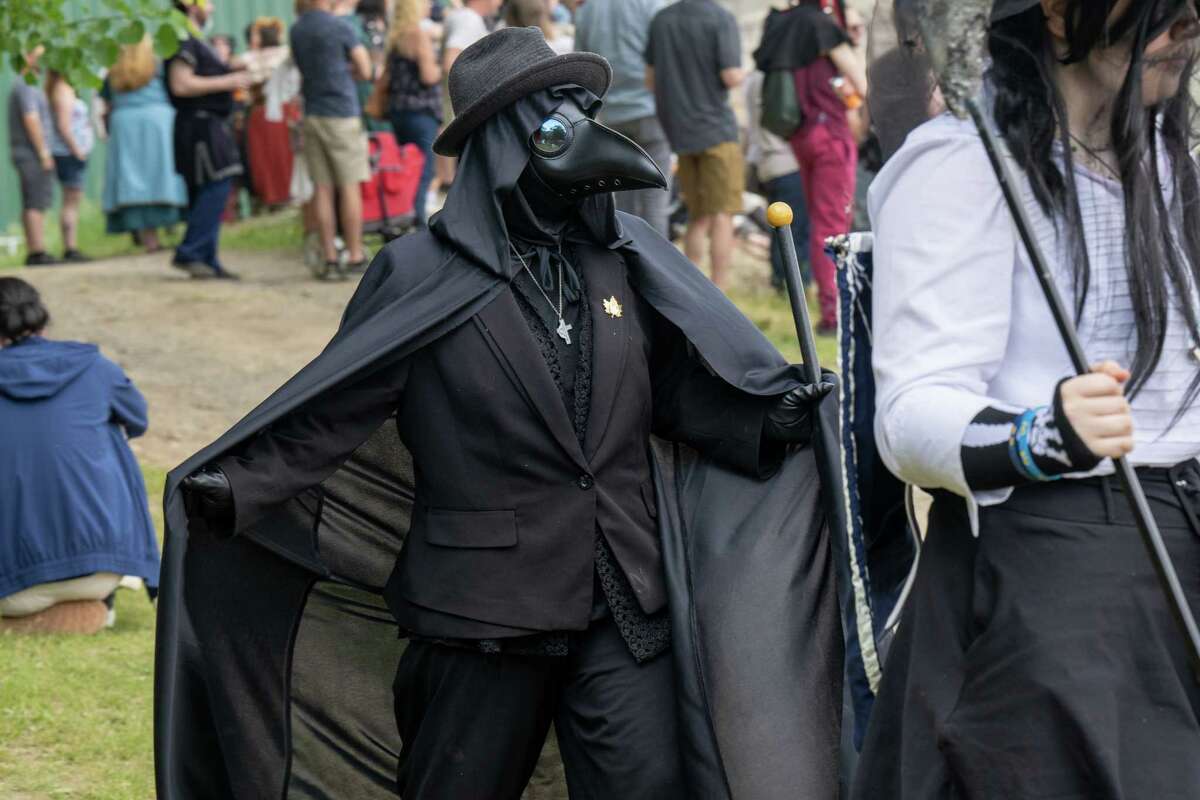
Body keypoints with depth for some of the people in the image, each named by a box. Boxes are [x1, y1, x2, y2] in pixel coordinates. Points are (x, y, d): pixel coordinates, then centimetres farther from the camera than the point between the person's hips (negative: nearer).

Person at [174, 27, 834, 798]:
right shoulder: (422, 273, -6)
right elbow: (333, 410, -8)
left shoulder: (628, 257, 6)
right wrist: (240, 486, -20)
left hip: (622, 604, 3)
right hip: (485, 609, -3)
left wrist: (775, 420, -11)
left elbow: (680, 387, 7)